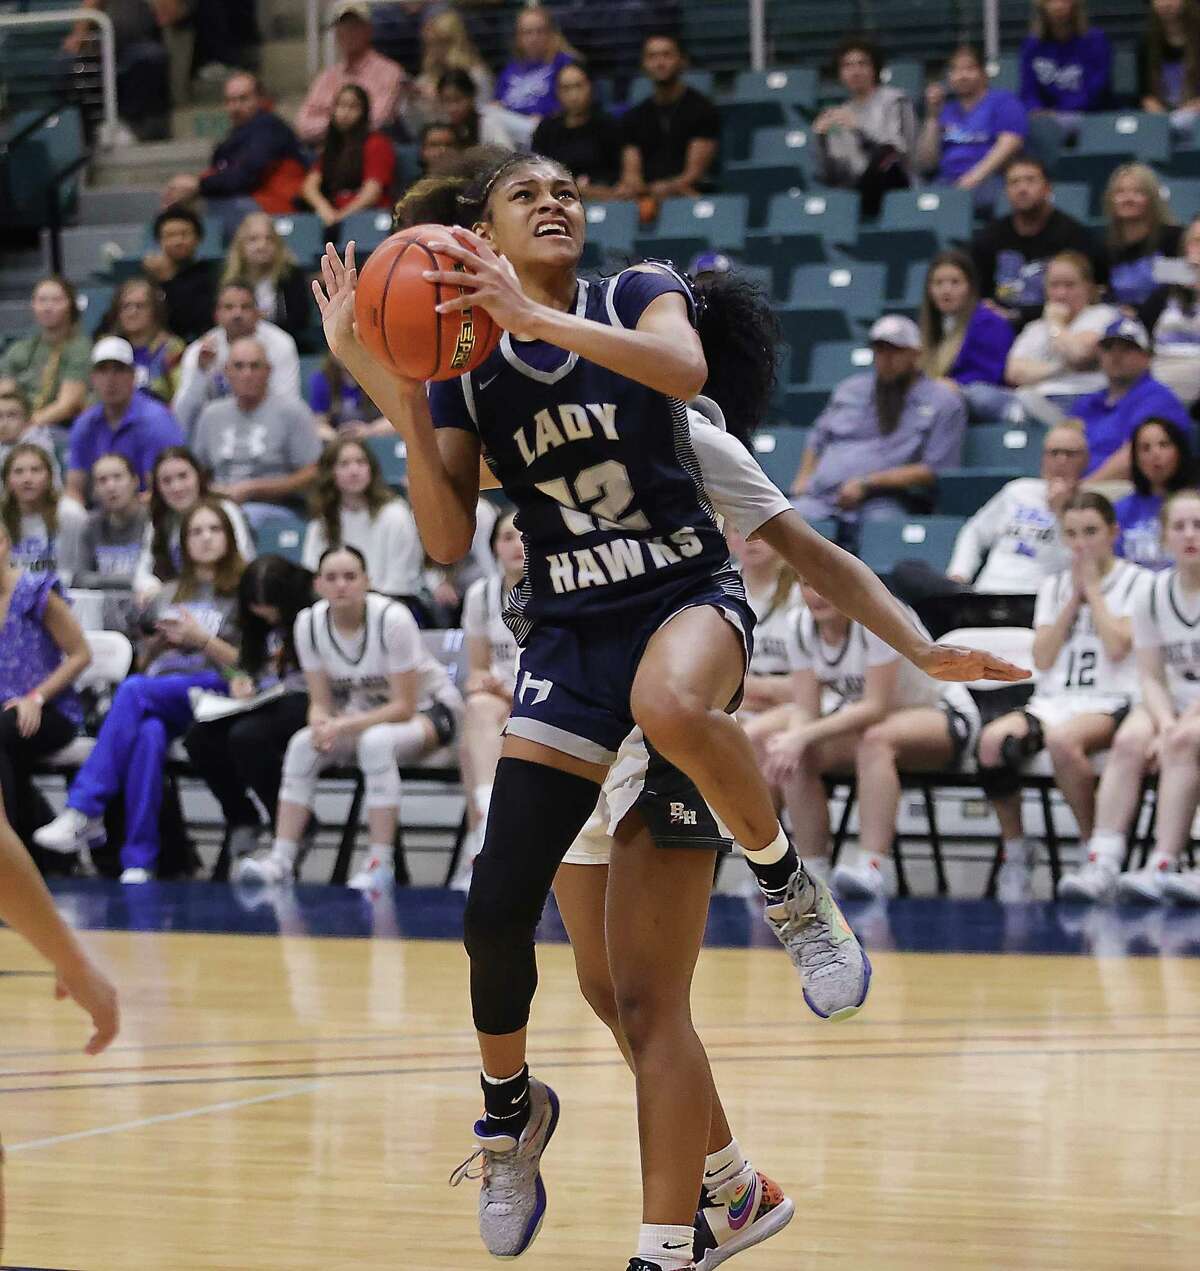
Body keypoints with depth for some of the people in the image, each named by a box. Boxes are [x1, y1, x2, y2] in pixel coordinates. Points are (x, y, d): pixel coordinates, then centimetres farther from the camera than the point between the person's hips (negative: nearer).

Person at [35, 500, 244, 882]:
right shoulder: (167, 596, 28)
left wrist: (202, 639, -6)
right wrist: (157, 641, 9)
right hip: (157, 688, 3)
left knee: (134, 691, -36)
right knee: (148, 735, -38)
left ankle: (83, 810, -43)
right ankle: (138, 862, -45)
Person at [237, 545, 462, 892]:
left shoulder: (392, 618, -26)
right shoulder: (310, 623, -12)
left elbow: (404, 707, -24)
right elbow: (321, 703, -7)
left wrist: (344, 726, -33)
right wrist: (321, 726, -31)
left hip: (427, 707, -5)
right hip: (366, 712, 5)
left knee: (376, 740, -36)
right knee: (302, 743, -20)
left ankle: (380, 862, -31)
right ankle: (282, 857, -17)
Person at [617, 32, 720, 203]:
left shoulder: (701, 109, 5)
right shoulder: (635, 117, 19)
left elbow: (695, 171, -5)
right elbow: (631, 172, 10)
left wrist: (670, 187, -26)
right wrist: (630, 186, -16)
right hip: (645, 197, 4)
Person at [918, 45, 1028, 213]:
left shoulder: (1003, 102, 13)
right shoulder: (946, 110, 27)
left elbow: (1008, 146, -4)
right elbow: (926, 163, 19)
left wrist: (974, 178, -16)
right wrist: (932, 116, 12)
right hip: (947, 181, 3)